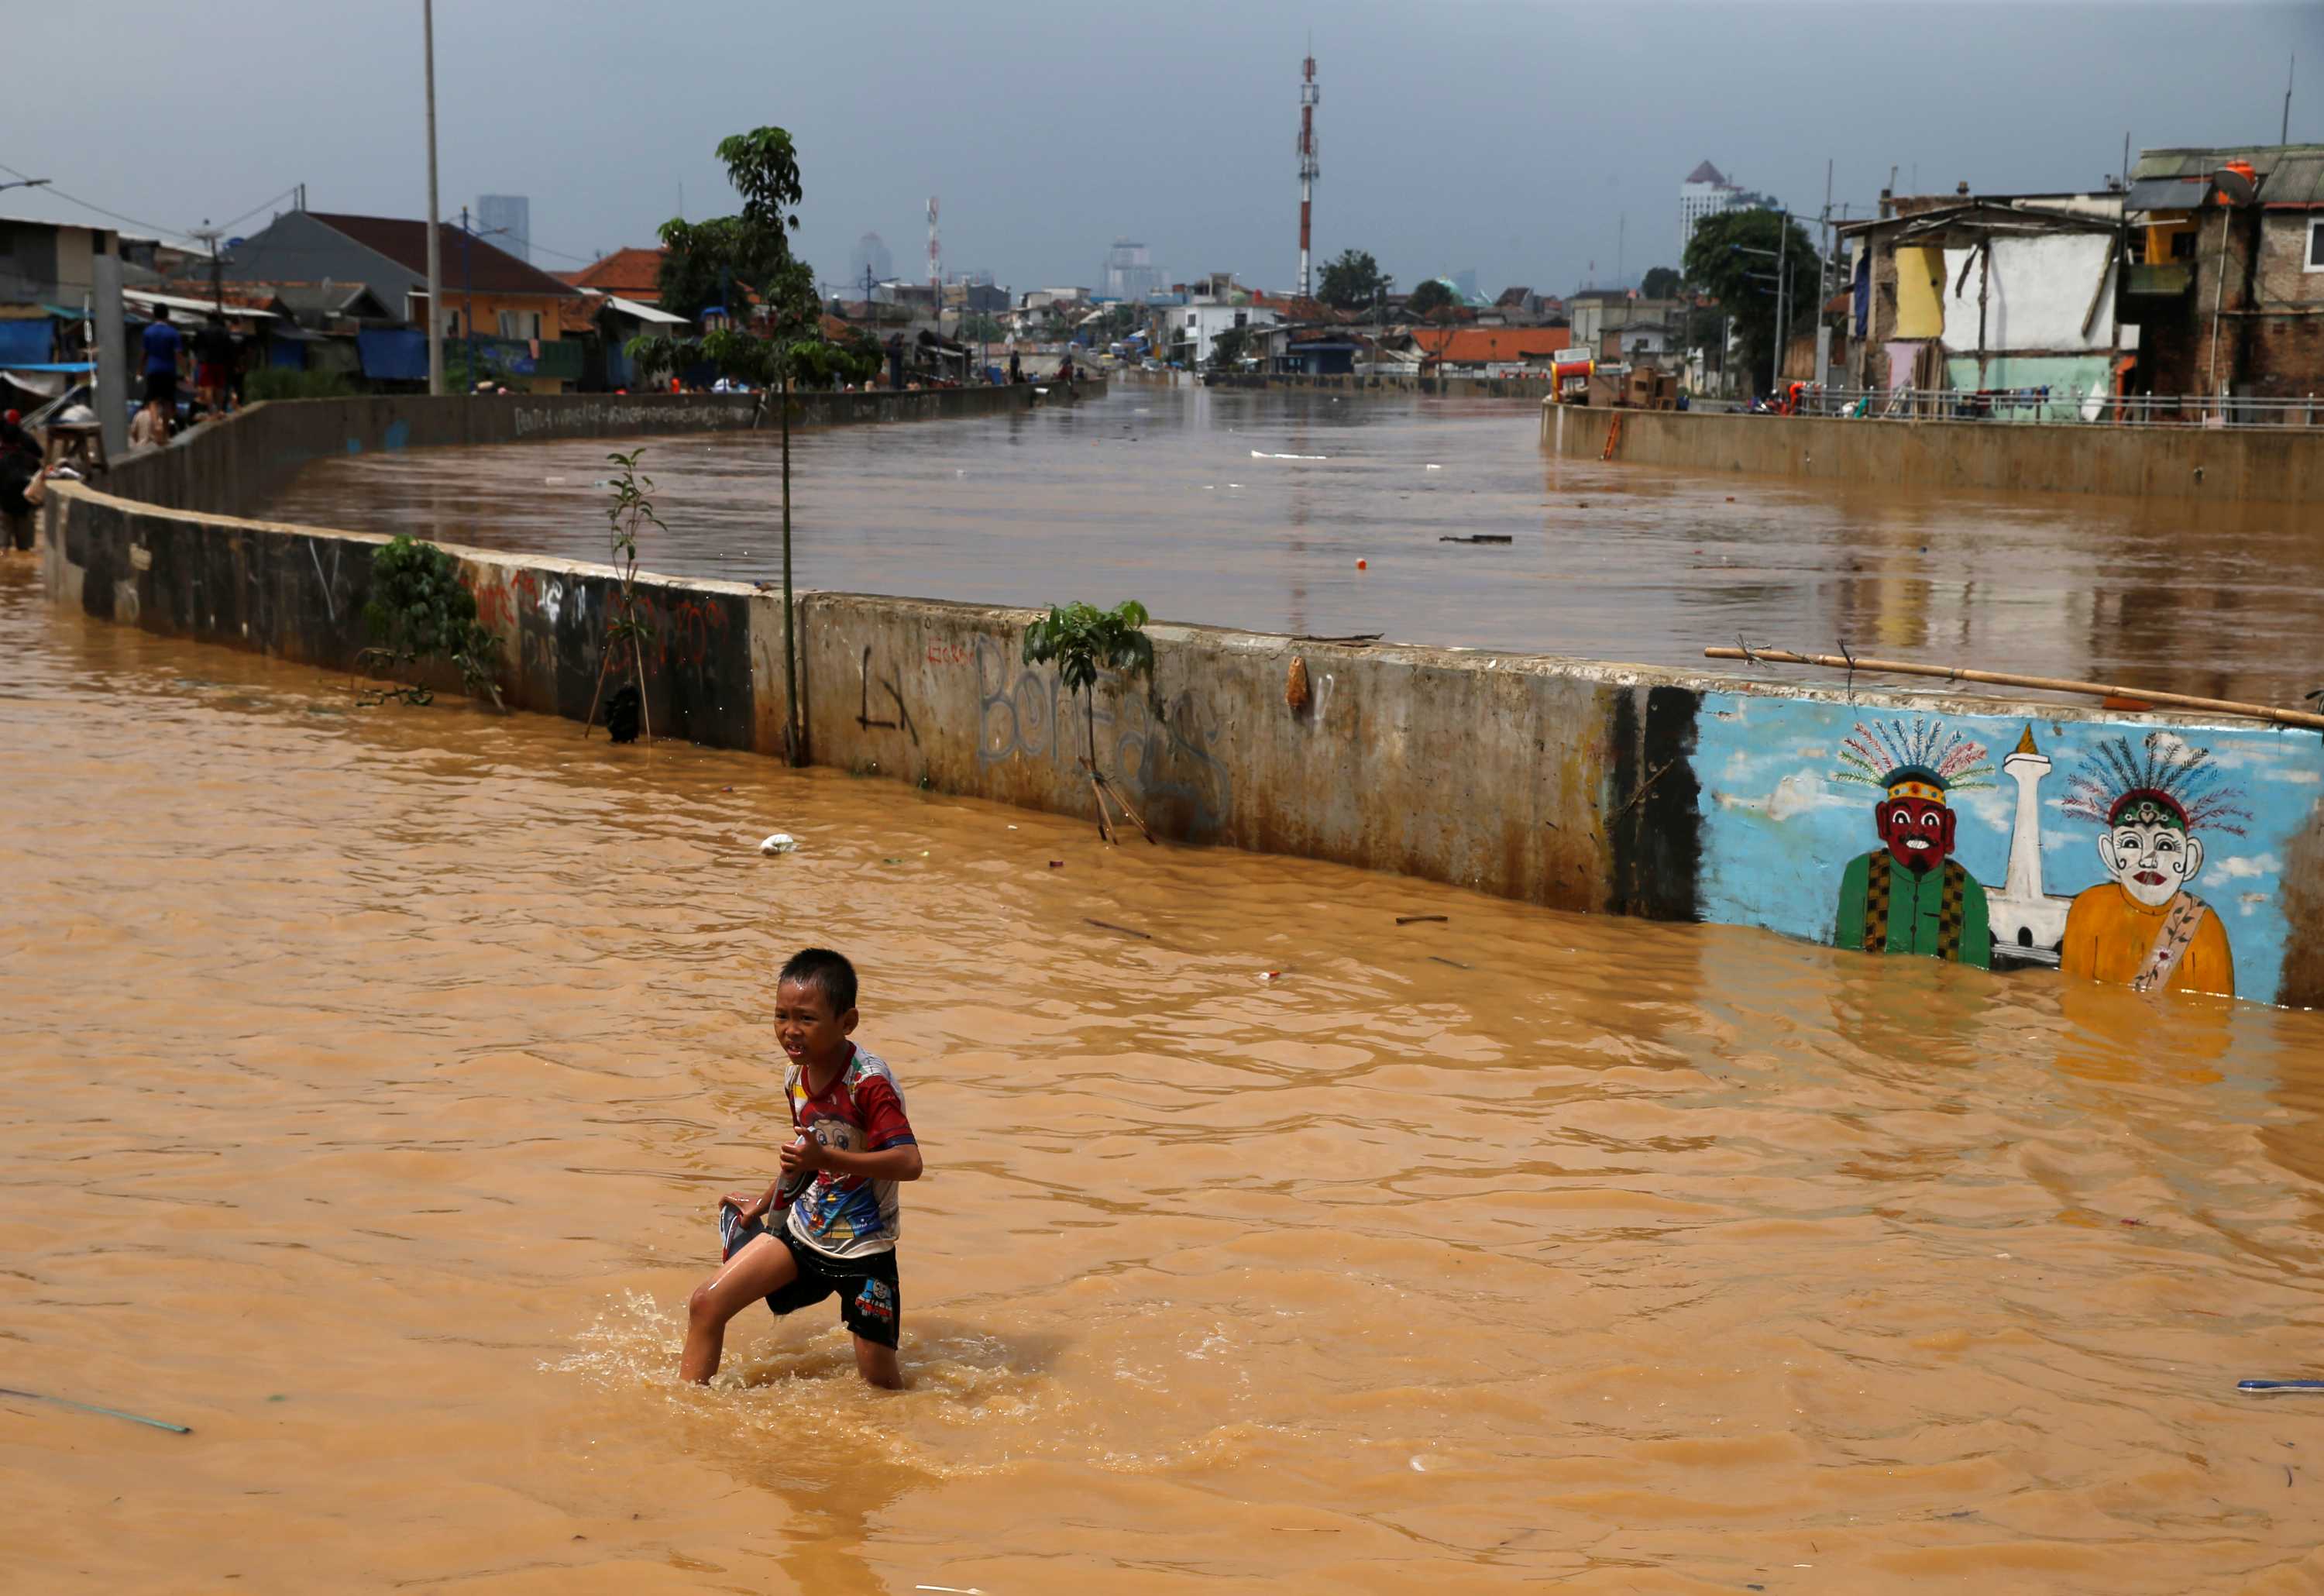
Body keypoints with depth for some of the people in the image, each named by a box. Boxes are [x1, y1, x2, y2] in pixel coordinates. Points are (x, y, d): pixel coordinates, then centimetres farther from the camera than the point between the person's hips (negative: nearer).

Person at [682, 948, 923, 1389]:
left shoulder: (870, 1082, -24)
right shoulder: (796, 1076, -1)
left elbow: (909, 1162, -33)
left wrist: (826, 1158, -39)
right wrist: (763, 1204, 25)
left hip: (864, 1248, -6)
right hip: (803, 1231, 6)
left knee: (878, 1377, -2)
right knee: (706, 1303, -2)